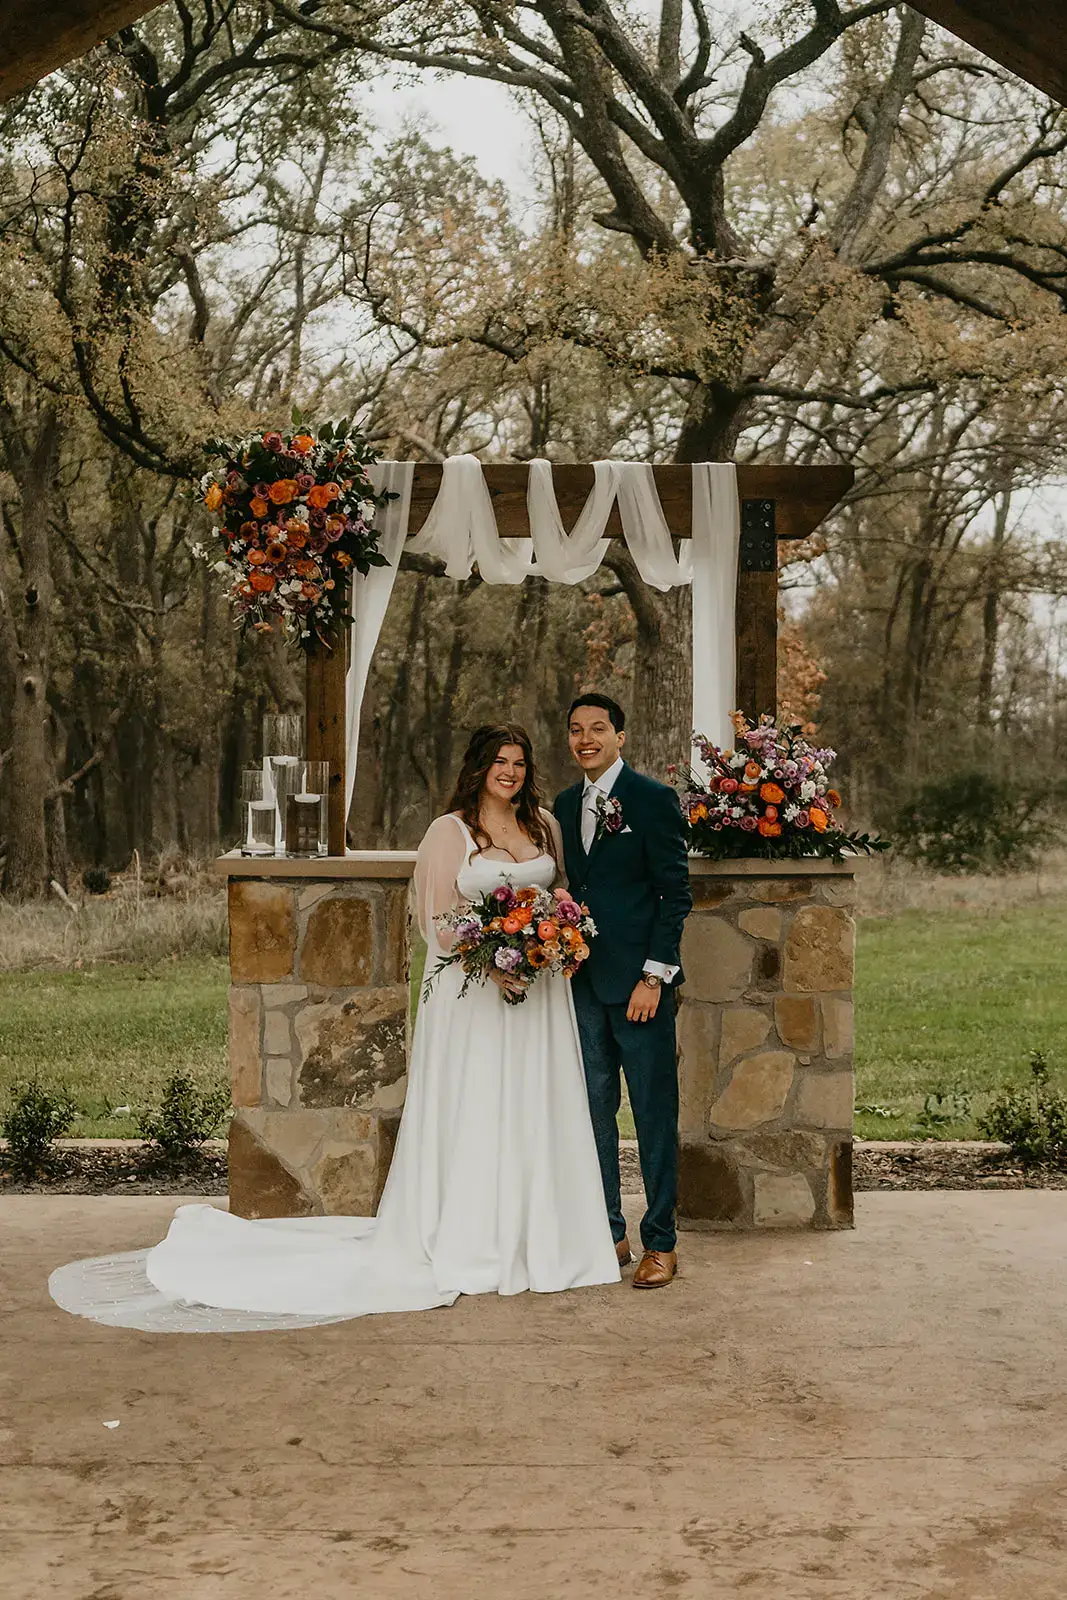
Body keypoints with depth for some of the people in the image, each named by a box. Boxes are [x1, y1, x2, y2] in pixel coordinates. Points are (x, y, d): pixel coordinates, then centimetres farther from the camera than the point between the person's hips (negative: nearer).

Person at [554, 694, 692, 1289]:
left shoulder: (654, 798, -5)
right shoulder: (565, 805, 13)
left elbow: (676, 893, -8)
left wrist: (653, 976, -13)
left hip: (638, 980, -6)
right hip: (581, 981, 6)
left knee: (655, 1114, 0)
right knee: (594, 1111, 11)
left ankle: (661, 1243, 9)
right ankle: (608, 1234, 21)